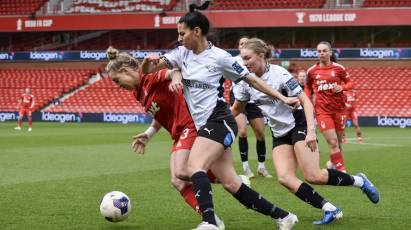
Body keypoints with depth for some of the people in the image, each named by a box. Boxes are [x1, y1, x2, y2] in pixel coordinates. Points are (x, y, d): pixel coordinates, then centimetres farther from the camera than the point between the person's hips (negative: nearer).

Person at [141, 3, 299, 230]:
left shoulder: (219, 57, -7)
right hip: (203, 125, 7)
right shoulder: (182, 53, 9)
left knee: (194, 167, -27)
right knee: (230, 183, 4)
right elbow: (148, 70, 7)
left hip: (218, 121, -7)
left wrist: (282, 98, -1)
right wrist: (149, 62, -16)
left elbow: (252, 80, 0)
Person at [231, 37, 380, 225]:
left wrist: (311, 131, -28)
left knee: (313, 176, -15)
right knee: (284, 178, -15)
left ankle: (358, 181, 9)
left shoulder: (279, 74, -19)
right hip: (279, 133, 6)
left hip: (299, 125, -6)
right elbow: (236, 109, 14)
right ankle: (330, 210, -11)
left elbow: (305, 101, -19)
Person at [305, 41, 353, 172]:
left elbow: (350, 83, 8)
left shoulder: (338, 68, -1)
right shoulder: (312, 71, 1)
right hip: (322, 111, -1)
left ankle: (333, 163, 35)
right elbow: (308, 87, 16)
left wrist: (342, 87, -12)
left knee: (338, 142, 10)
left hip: (339, 108, 1)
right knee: (332, 142, -13)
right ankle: (341, 170, -10)